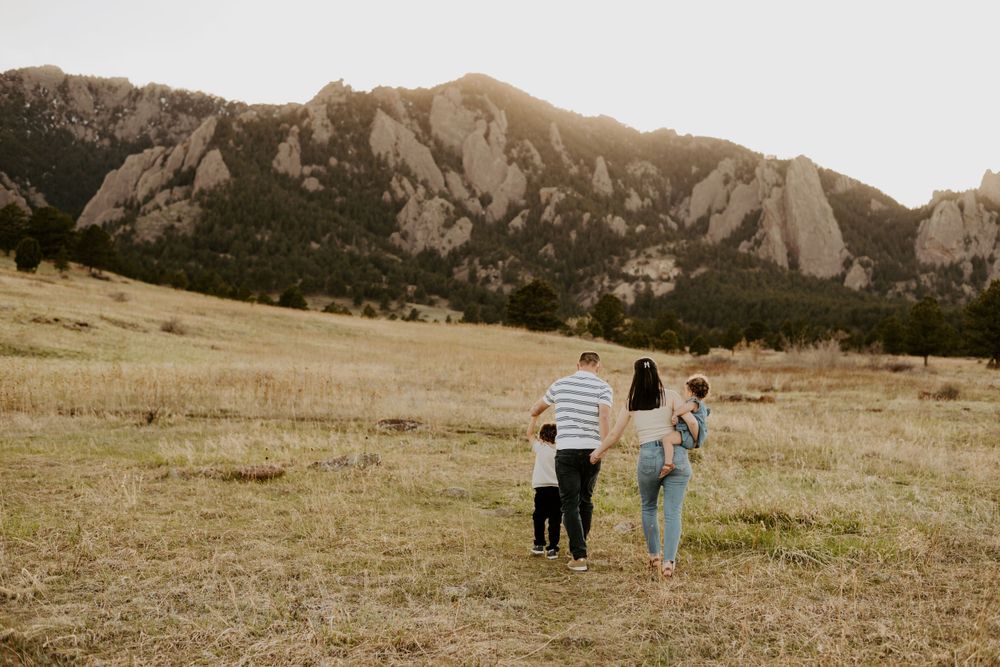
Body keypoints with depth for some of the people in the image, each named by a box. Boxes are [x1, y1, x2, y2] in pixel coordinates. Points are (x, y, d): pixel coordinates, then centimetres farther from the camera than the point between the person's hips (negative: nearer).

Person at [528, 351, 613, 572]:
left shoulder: (560, 384, 8)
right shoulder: (602, 387, 0)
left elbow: (538, 407, 25)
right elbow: (605, 416, -18)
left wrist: (534, 416, 47)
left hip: (566, 450, -1)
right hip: (592, 451, 1)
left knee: (570, 504, 0)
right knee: (586, 501, 18)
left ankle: (579, 556, -10)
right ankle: (579, 549, 29)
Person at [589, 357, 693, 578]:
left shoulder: (631, 403, 8)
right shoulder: (670, 397, 4)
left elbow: (614, 435, 13)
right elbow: (692, 422, -4)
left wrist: (598, 452, 29)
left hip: (648, 457, 1)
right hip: (676, 456, -1)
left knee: (648, 508, 22)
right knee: (672, 512, 2)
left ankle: (654, 556, 22)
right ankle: (668, 561, -8)